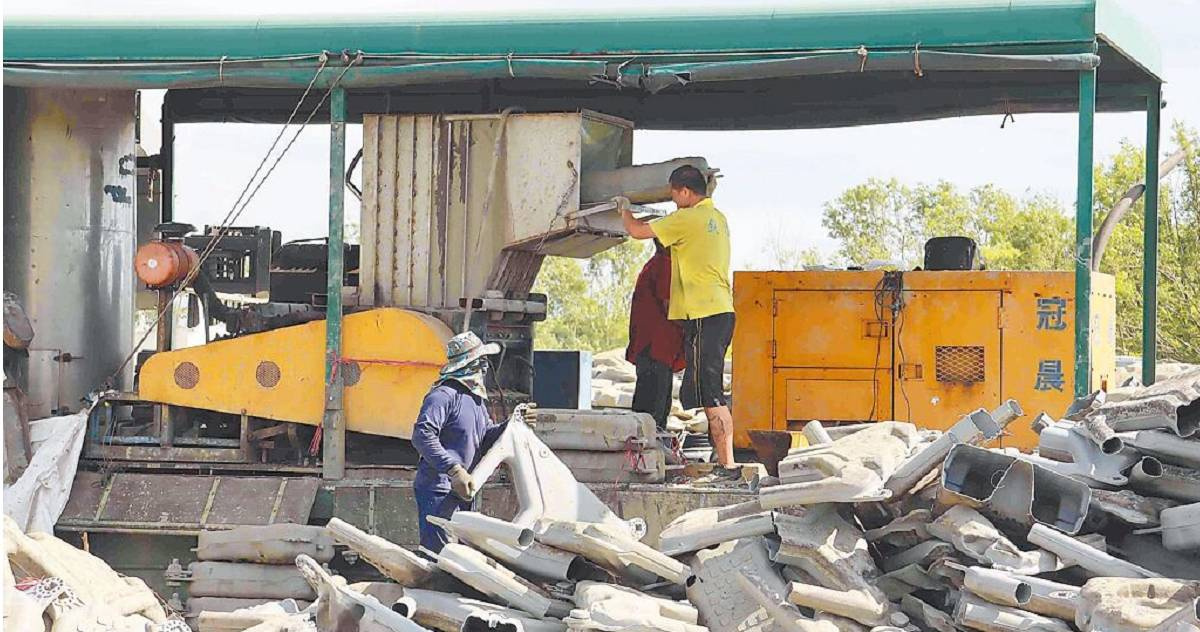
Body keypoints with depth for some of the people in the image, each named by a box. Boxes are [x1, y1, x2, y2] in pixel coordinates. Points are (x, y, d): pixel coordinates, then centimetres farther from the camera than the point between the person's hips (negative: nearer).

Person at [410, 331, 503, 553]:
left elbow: (486, 436, 22)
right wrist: (454, 470, -30)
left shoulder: (476, 398, 17)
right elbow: (423, 436, -26)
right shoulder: (443, 395, -16)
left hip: (463, 491, 10)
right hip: (437, 492, -10)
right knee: (435, 553, -12)